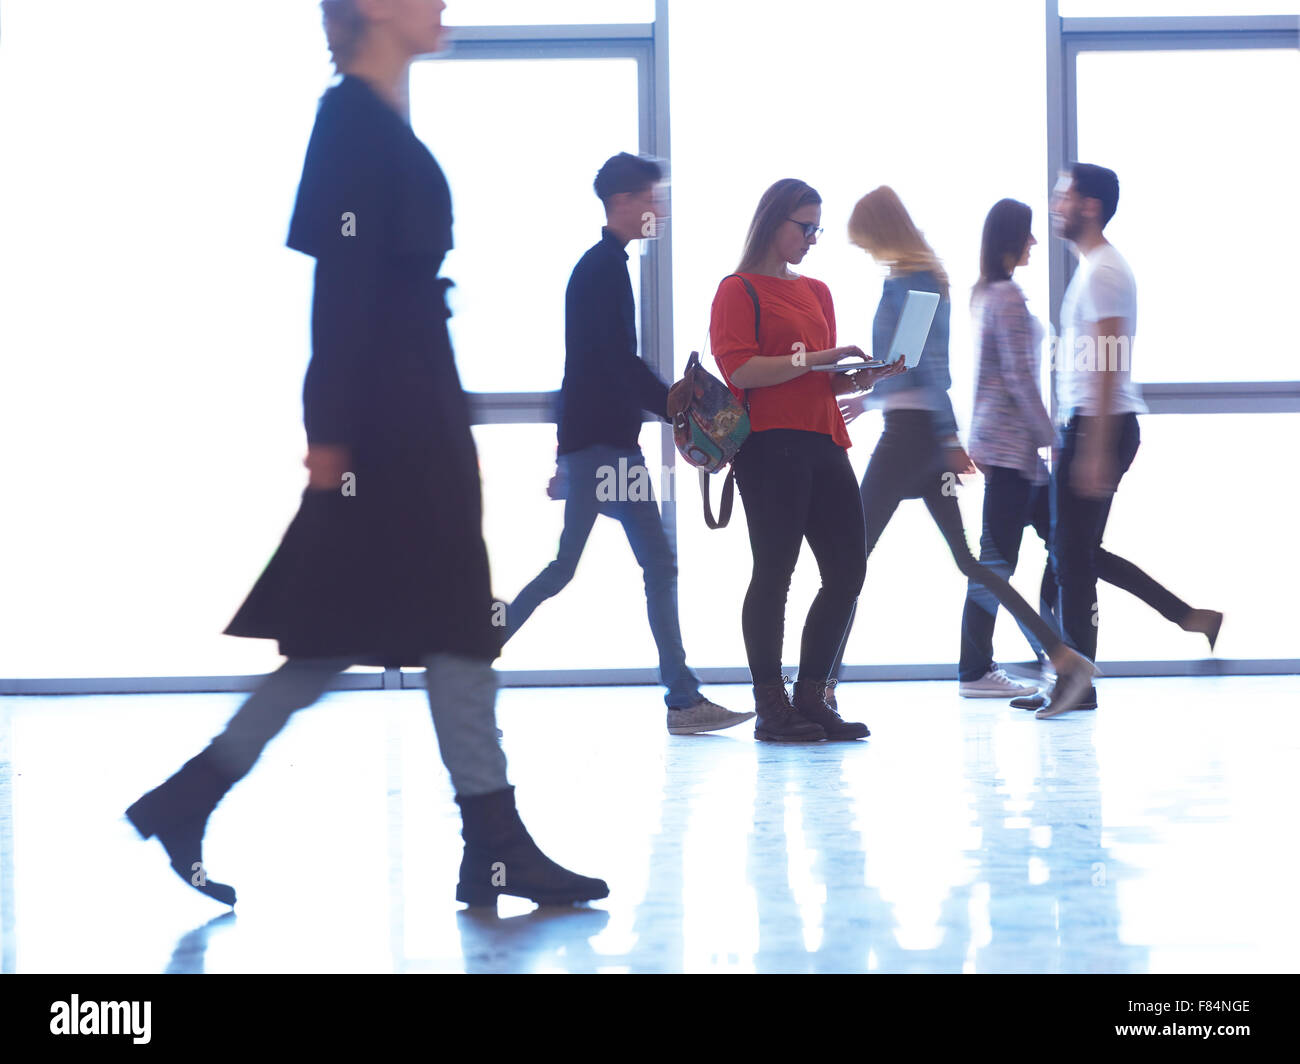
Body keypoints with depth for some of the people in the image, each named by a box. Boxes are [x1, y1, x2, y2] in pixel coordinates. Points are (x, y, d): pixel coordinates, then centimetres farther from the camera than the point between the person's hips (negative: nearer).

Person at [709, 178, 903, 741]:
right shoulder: (739, 290, 1)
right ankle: (771, 709, 2)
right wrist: (817, 358, -14)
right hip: (769, 443, -7)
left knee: (847, 569, 3)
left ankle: (810, 699, 13)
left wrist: (862, 377, 5)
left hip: (822, 442, 8)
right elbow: (741, 370, -13)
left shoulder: (817, 292, 23)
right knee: (774, 572, -5)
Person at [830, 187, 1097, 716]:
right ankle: (1064, 658, 3)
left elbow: (930, 362, -19)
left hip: (910, 430, -10)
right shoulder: (928, 275, 17)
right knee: (968, 558, 9)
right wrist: (868, 397, 35)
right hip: (925, 431, 10)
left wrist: (950, 438, -22)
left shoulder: (903, 281, -12)